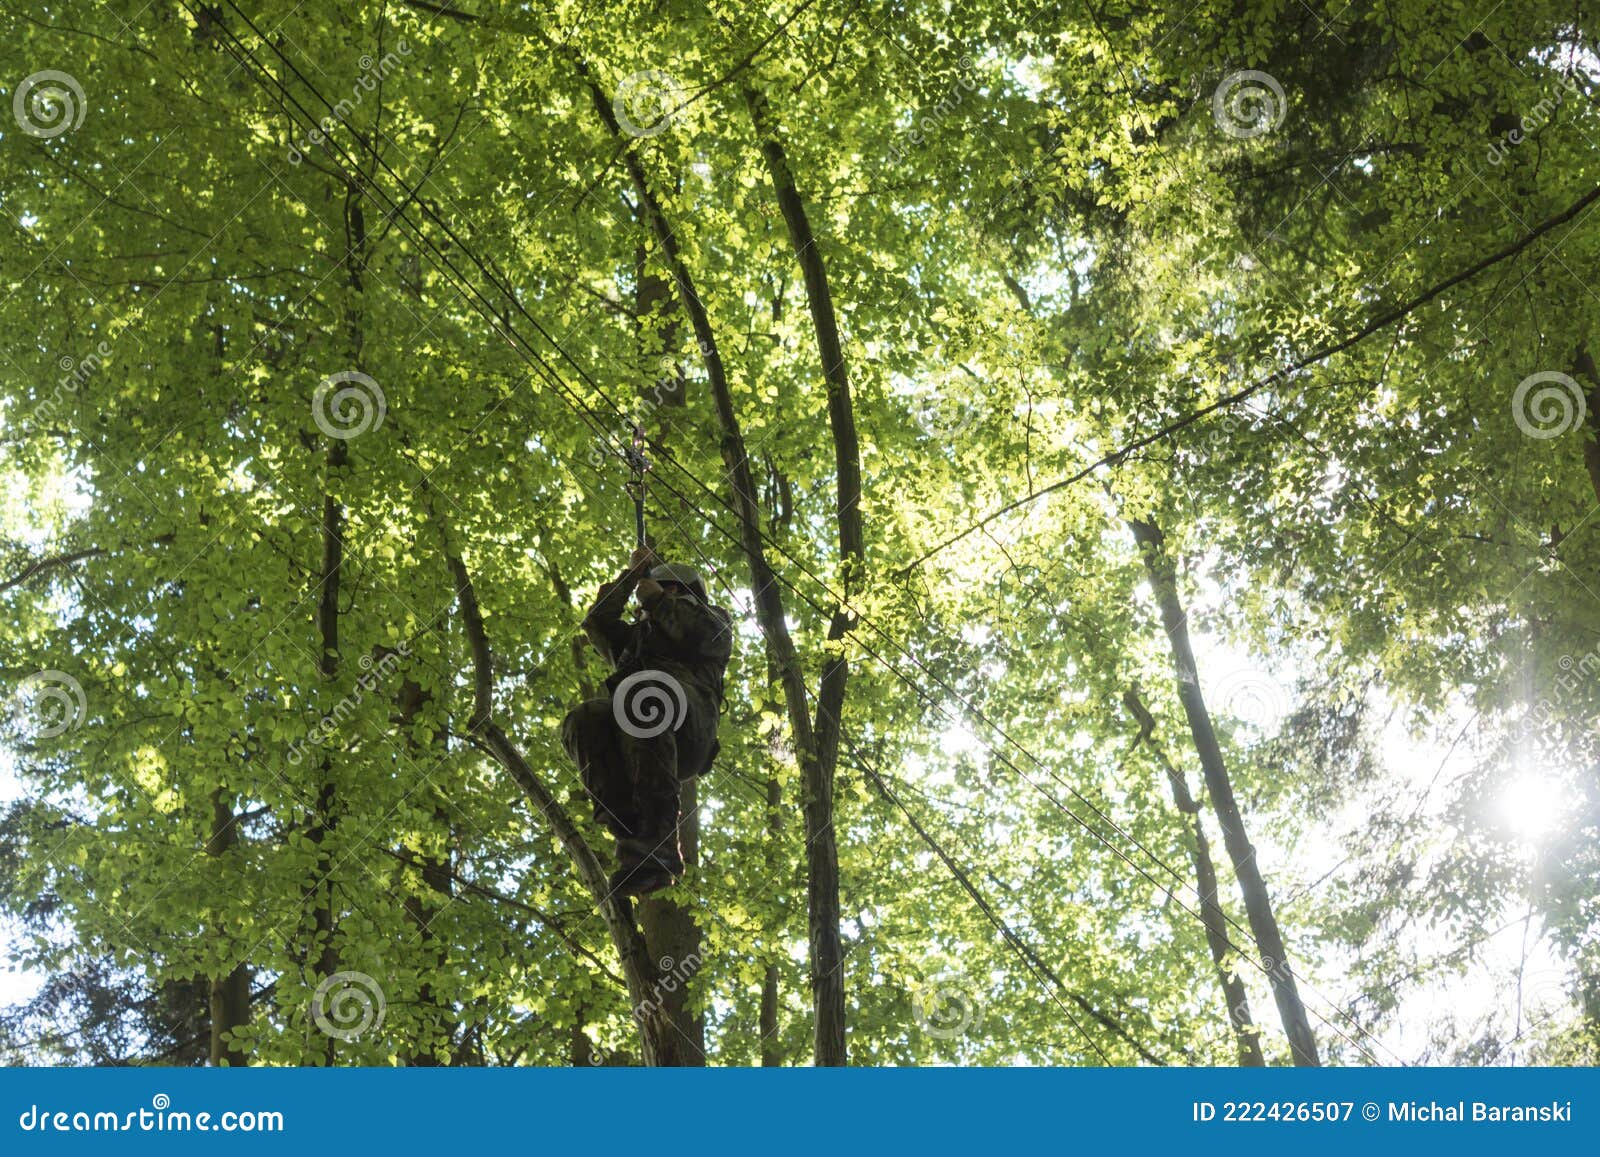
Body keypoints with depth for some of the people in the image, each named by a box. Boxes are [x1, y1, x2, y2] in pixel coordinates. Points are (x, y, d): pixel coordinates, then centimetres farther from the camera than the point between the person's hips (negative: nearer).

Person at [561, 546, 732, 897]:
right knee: (582, 720, -31)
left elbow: (702, 633, 10)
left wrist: (656, 598, 20)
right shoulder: (637, 636, 48)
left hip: (688, 726, -4)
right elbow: (597, 623, 33)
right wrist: (632, 573, 37)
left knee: (642, 694, -40)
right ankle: (633, 836, -46)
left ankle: (660, 838, -50)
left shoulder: (714, 618, 34)